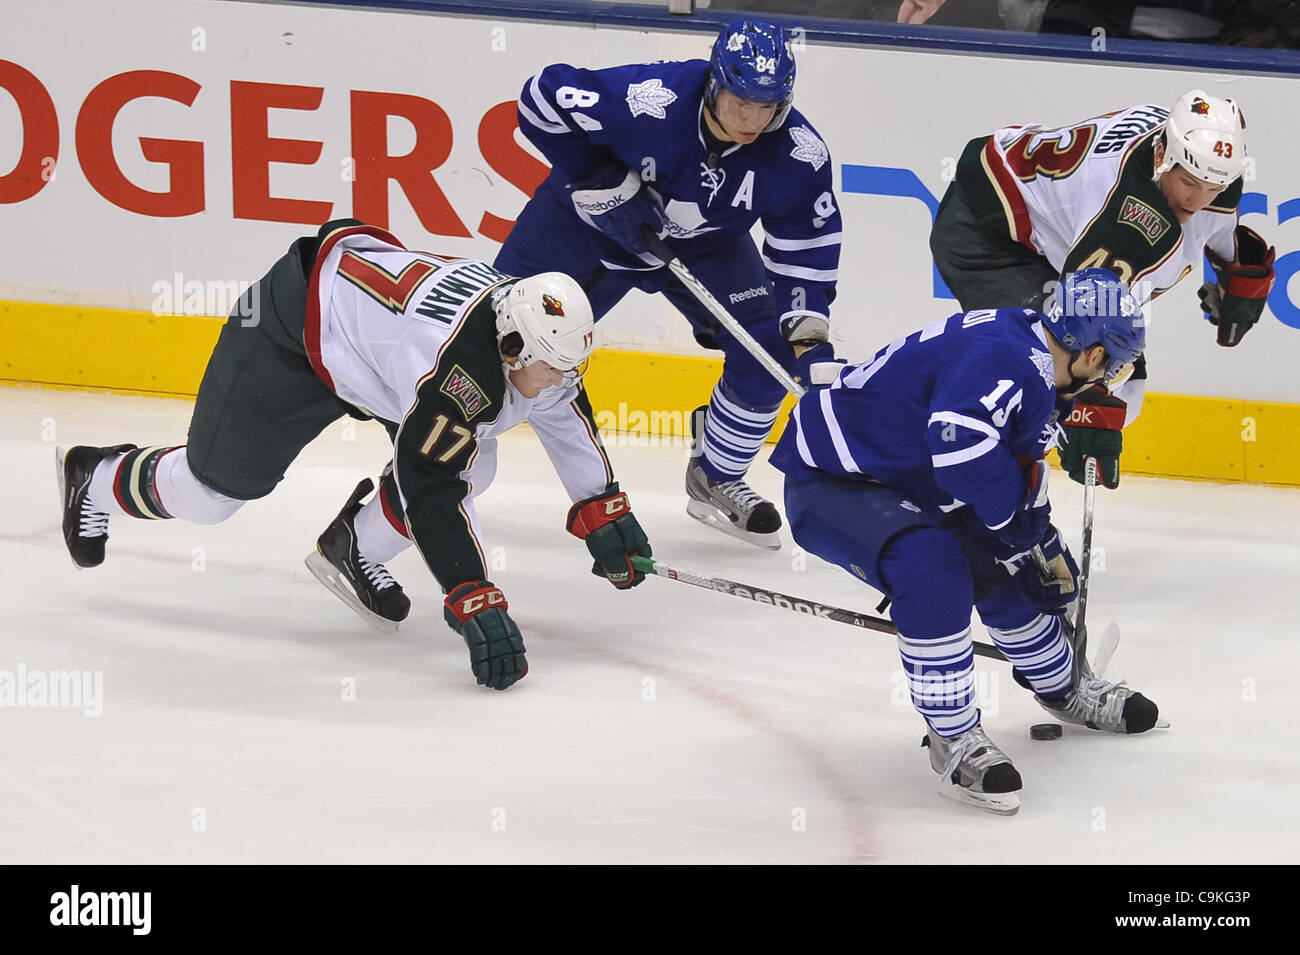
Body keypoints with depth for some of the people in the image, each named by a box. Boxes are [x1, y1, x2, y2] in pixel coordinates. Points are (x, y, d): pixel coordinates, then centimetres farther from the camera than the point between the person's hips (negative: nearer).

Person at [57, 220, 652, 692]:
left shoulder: (537, 337, -17)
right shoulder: (458, 367, -42)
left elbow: (565, 414, 6)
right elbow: (429, 492, -44)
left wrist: (603, 511, 3)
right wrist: (475, 605, -47)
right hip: (291, 331, -7)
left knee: (471, 466, -8)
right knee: (212, 490, 7)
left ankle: (353, 552, 13)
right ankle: (97, 479, 37)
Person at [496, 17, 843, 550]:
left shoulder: (798, 155, -25)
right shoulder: (651, 101, -37)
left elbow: (808, 243, -12)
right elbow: (545, 97, -26)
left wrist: (809, 329, -23)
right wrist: (599, 180, -26)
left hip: (704, 243, 3)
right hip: (590, 221, -3)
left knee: (769, 347, -13)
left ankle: (714, 478, 8)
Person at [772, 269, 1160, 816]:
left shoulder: (1036, 374, 6)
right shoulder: (1000, 357, -28)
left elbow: (1021, 469, 21)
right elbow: (959, 440, -44)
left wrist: (1044, 546, 22)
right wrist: (1015, 515, -27)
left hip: (903, 480, 11)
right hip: (828, 482, -10)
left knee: (1006, 570, 18)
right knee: (933, 571, -32)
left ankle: (1064, 689, 43)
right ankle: (953, 740, -20)